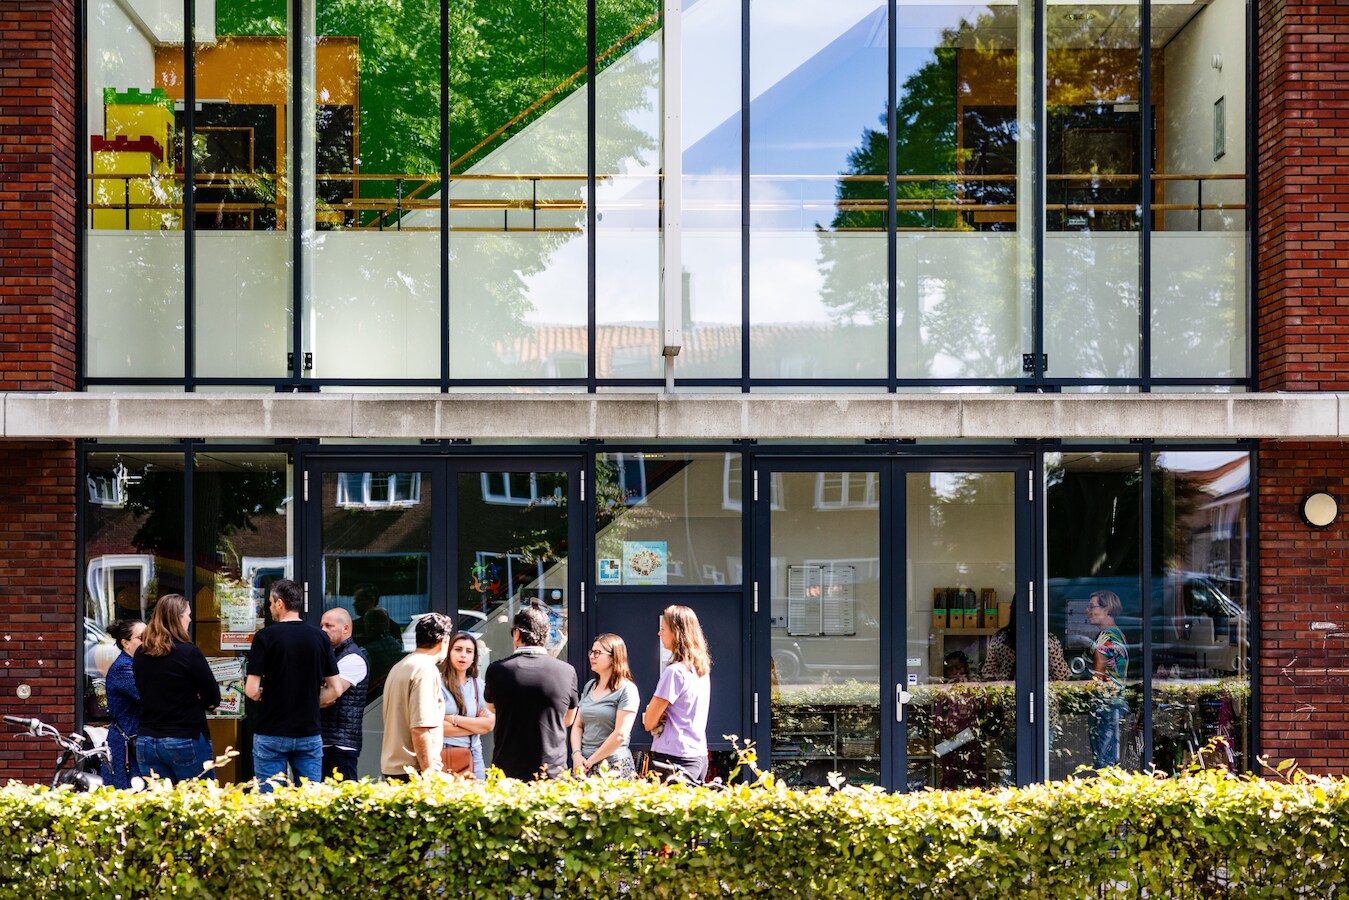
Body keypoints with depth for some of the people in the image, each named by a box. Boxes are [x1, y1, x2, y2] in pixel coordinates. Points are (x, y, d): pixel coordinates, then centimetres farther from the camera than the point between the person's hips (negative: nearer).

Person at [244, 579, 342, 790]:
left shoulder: (265, 637, -8)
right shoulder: (320, 638, 3)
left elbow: (252, 690, -11)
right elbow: (335, 690, 4)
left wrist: (264, 696, 9)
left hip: (271, 733, -3)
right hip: (309, 733, 3)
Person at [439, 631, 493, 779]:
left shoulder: (478, 685, 12)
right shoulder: (438, 682, -3)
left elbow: (490, 723, 3)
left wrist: (453, 719, -7)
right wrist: (476, 726, -1)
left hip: (473, 756, 4)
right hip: (443, 755, -4)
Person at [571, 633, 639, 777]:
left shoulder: (627, 689, -6)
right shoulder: (589, 687, 14)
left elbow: (620, 735, -13)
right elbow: (577, 726, 15)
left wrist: (591, 761, -11)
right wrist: (577, 755, -3)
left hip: (614, 766, -6)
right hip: (584, 765, 6)